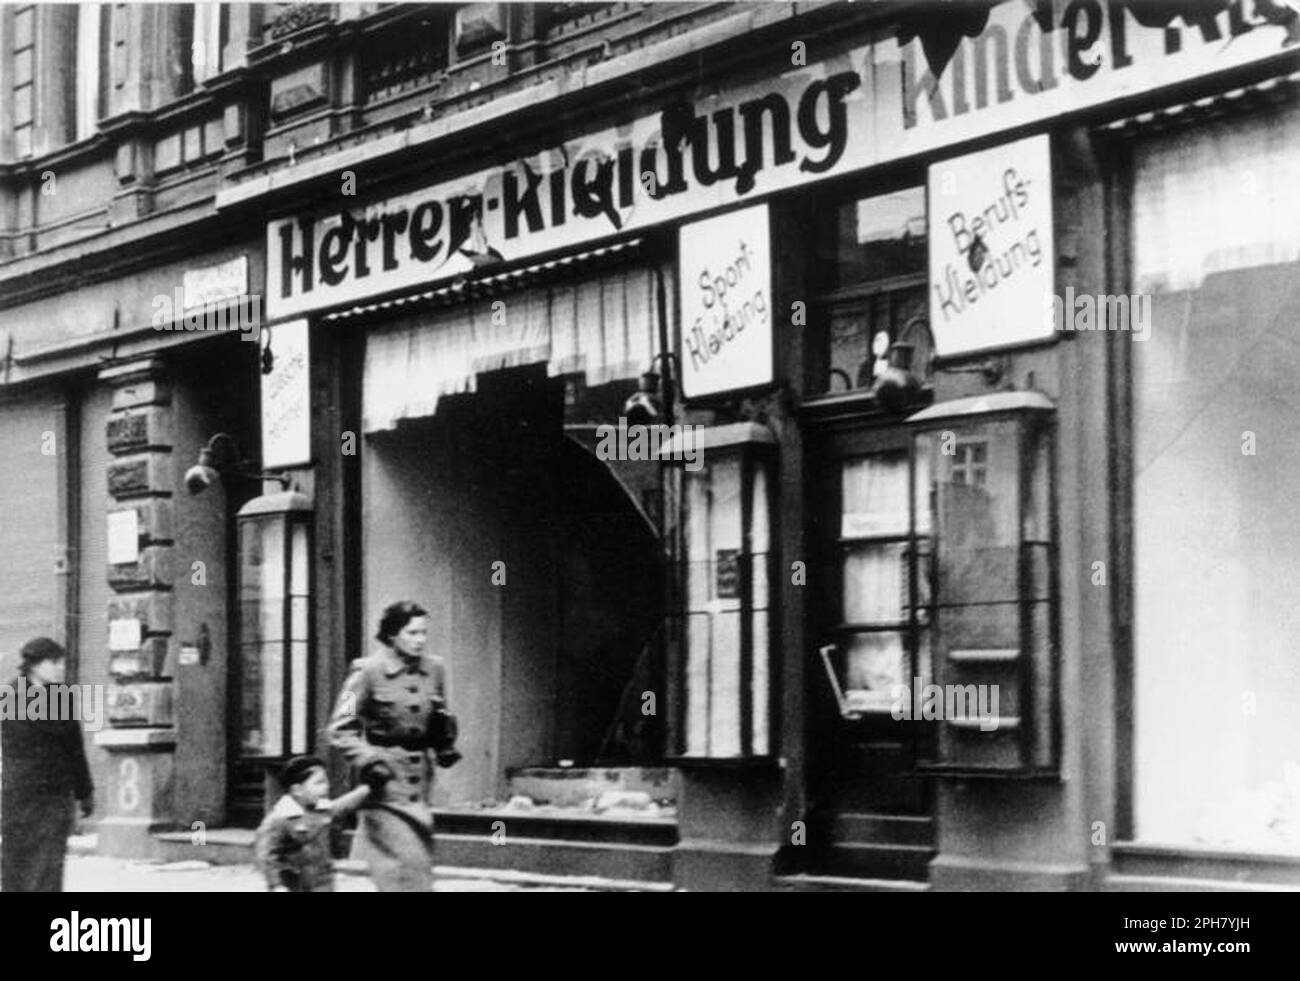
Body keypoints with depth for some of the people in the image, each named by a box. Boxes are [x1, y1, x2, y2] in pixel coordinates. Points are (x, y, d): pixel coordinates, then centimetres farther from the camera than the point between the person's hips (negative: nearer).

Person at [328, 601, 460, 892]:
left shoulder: (434, 669, 5)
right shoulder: (368, 671, -10)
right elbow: (340, 729, -7)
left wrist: (445, 746, 1)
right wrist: (367, 759, -20)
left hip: (420, 777, 6)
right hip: (386, 780, -6)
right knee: (408, 860, -12)